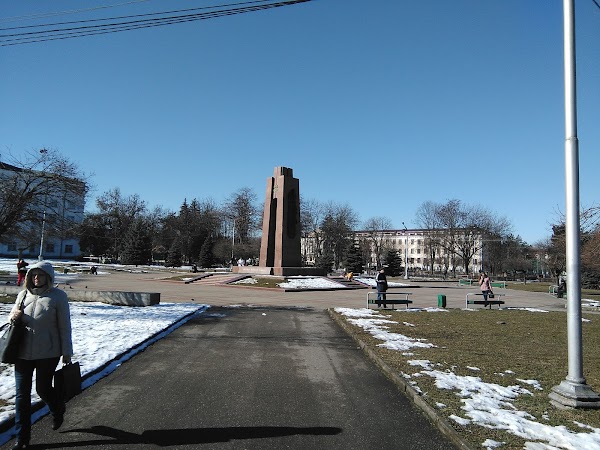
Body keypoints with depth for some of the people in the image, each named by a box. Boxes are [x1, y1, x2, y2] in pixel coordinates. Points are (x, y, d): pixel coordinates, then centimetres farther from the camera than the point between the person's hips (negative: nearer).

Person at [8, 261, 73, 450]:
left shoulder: (58, 296, -8)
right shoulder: (23, 294, 4)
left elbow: (64, 326, -5)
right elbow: (12, 316, 17)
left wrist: (67, 353, -4)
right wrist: (13, 316, -8)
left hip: (48, 353, -4)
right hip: (23, 352, 4)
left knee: (43, 389, 8)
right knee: (22, 394, 6)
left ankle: (58, 411, 42)